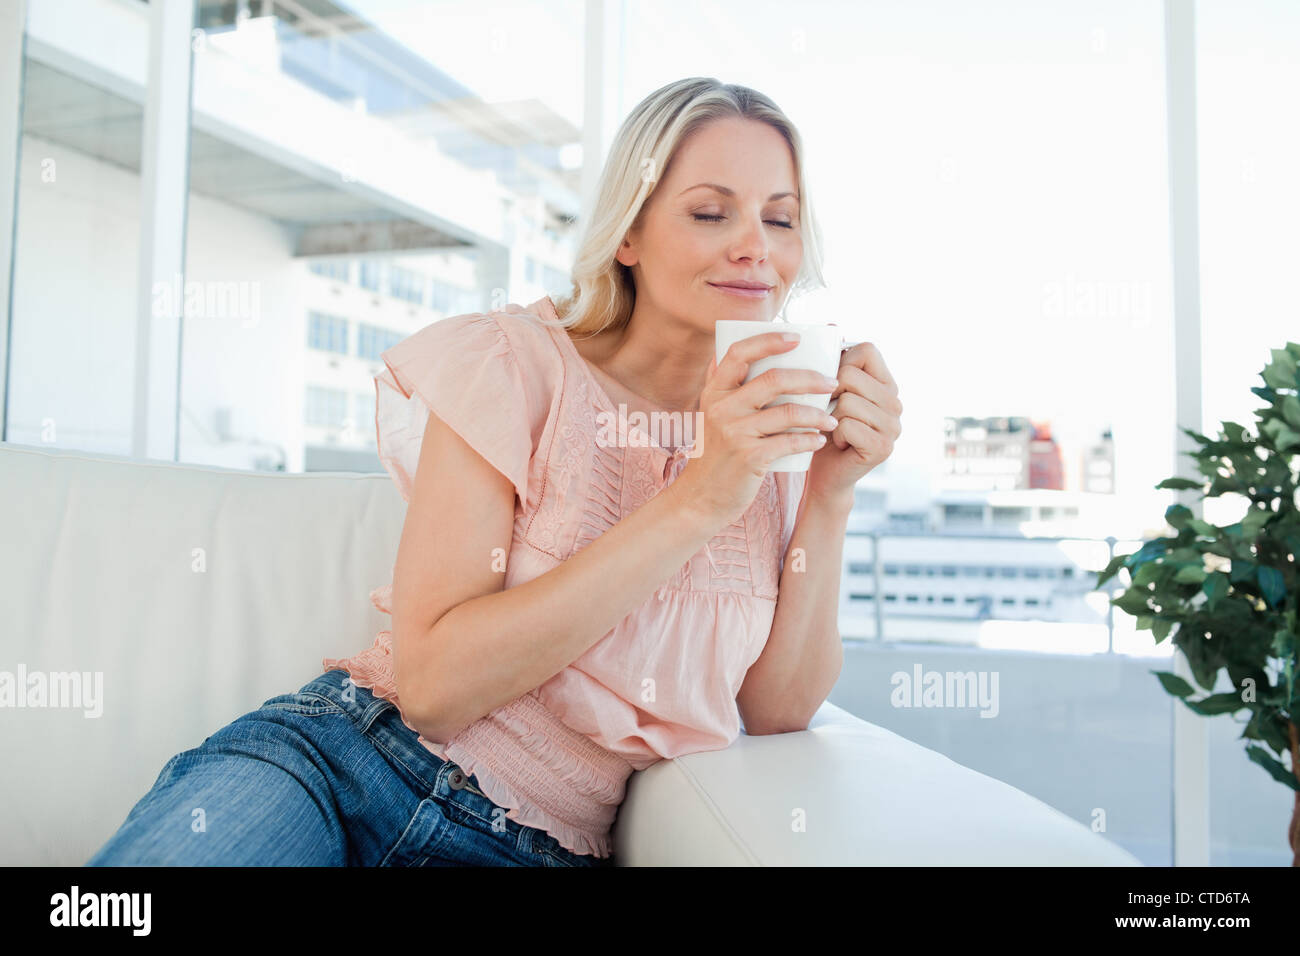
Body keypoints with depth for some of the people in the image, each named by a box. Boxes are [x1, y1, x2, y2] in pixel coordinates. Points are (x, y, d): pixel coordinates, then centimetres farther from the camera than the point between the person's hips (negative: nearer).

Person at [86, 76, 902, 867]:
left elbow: (776, 714, -1)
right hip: (358, 760, -3)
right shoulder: (516, 363, -9)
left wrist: (832, 498, -12)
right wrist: (696, 503, -22)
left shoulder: (772, 433, 2)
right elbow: (430, 684, -18)